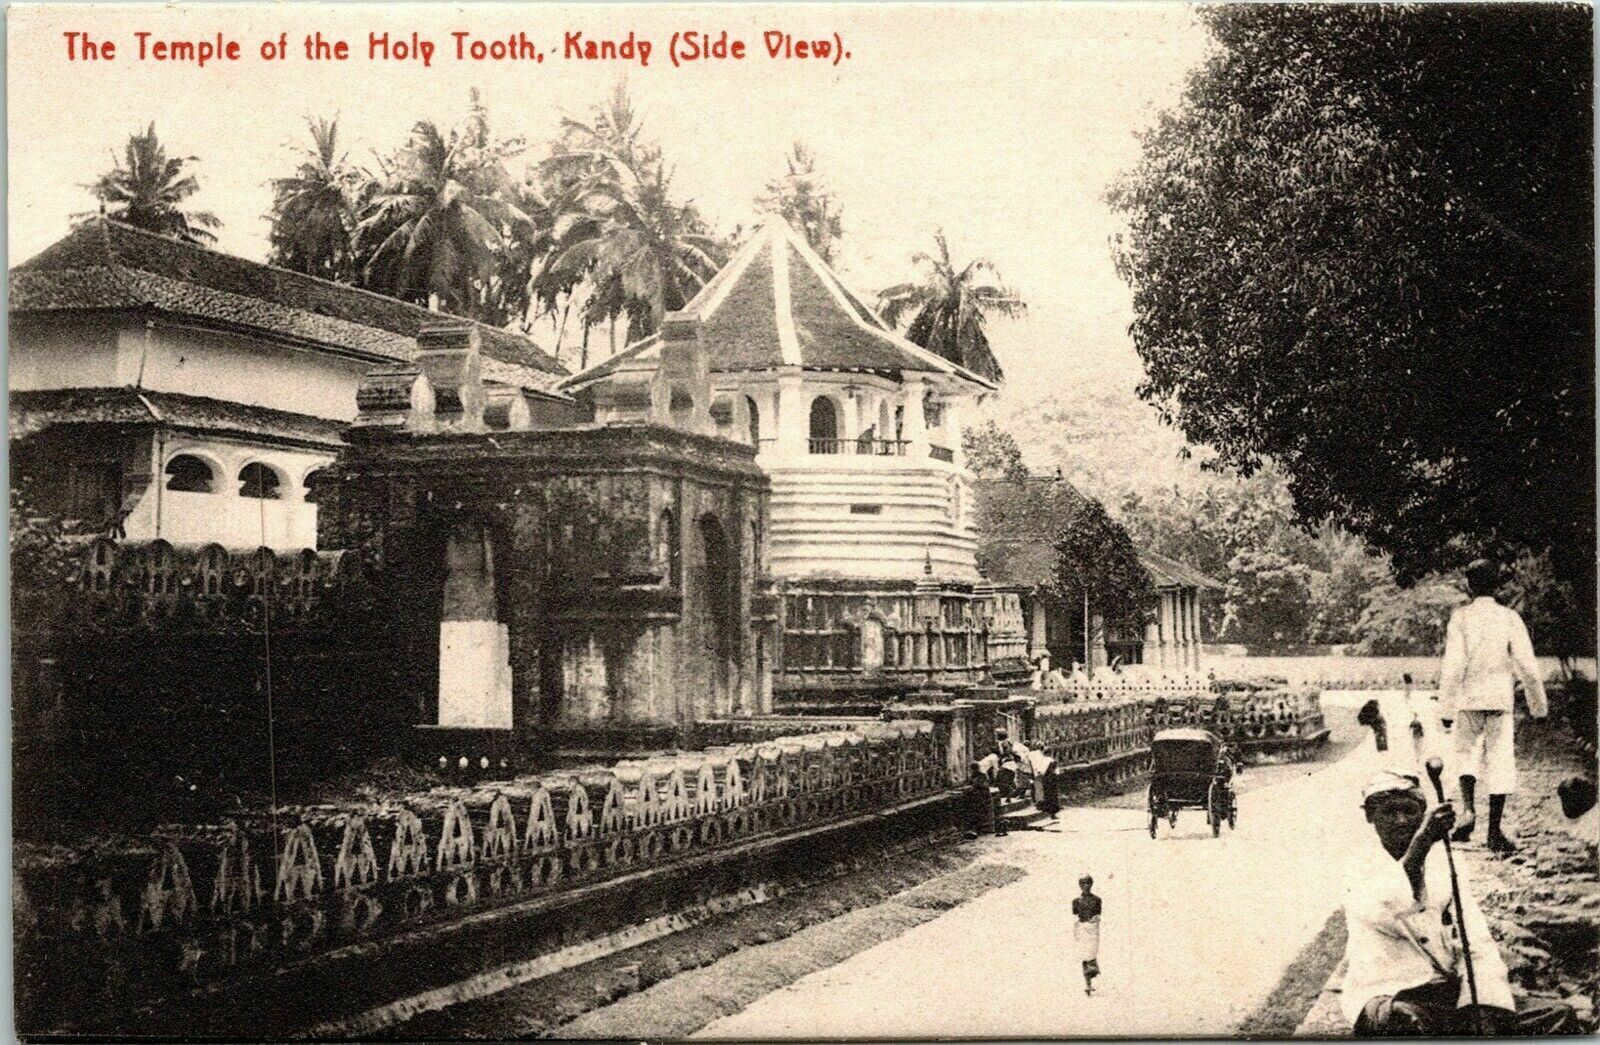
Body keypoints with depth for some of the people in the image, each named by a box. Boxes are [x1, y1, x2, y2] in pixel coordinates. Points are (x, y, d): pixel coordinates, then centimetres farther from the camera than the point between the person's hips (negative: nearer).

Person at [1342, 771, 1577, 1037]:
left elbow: (1476, 941, 3)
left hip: (1453, 994, 5)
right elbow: (1386, 915, -24)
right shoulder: (1363, 868, 0)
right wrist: (1422, 842, -37)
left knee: (1558, 1016, -10)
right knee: (1409, 1021, -40)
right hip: (1387, 1002, -5)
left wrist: (1485, 1010, -13)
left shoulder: (1443, 862, 13)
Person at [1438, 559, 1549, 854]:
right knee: (1500, 761, 4)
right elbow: (1527, 666, -2)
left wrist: (1446, 708, -3)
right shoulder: (1509, 618, -1)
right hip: (1500, 698, 0)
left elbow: (1453, 666, -8)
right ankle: (1495, 832, 4)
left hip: (1469, 699, 0)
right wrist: (1538, 703, 10)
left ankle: (1468, 808, -5)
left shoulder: (1461, 617, -4)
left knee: (1467, 753, 18)